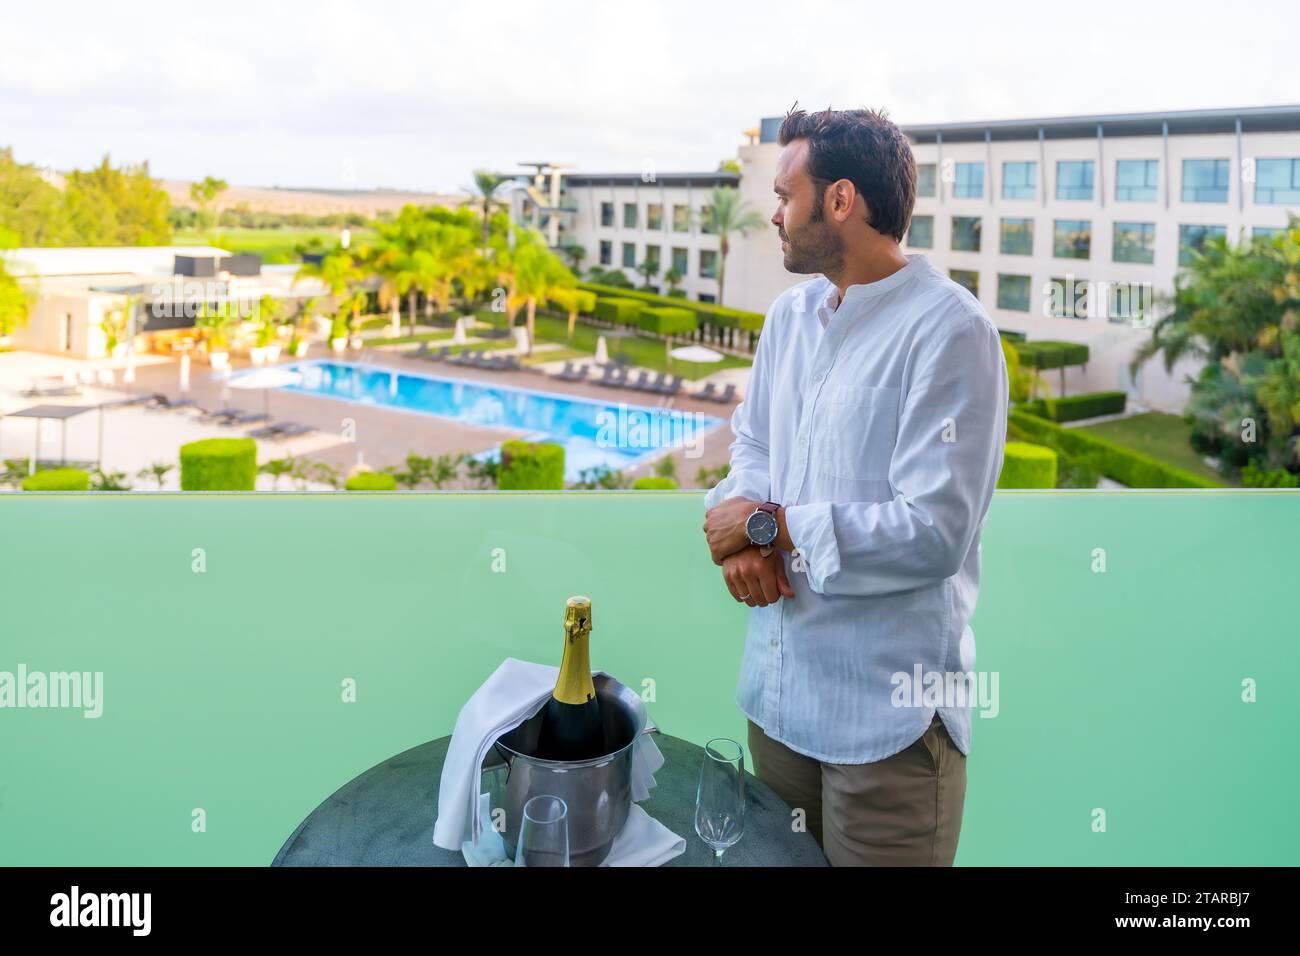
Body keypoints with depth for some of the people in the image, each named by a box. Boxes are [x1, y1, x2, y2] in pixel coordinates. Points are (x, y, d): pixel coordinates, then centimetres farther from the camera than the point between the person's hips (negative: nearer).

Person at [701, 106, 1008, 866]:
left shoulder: (949, 332, -18)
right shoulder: (791, 314, 7)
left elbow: (934, 533, -23)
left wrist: (770, 525, -15)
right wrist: (739, 532, -9)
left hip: (888, 713, -7)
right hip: (779, 688, 8)